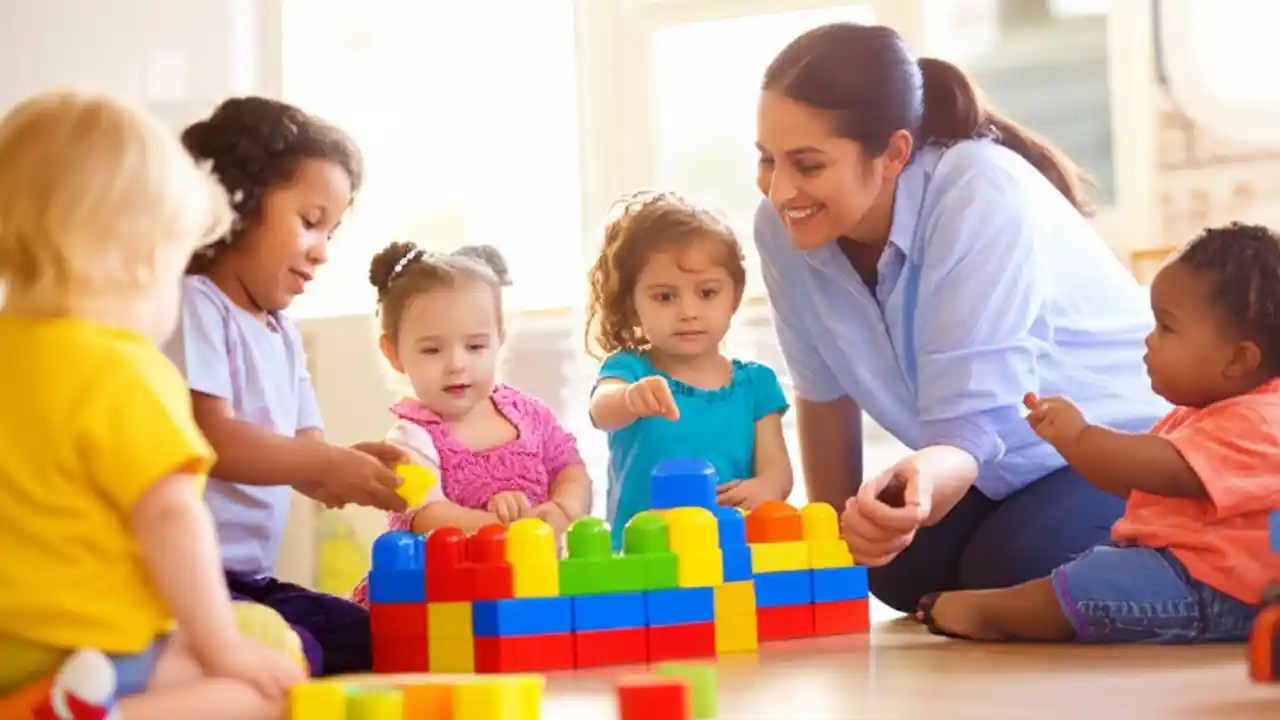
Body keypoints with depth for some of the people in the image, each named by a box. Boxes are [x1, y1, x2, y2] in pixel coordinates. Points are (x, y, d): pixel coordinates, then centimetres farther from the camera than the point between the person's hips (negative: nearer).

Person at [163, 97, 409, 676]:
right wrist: (332, 464, -28)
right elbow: (210, 440, -22)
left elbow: (305, 458, 12)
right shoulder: (194, 306, -10)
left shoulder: (283, 335, 18)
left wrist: (354, 470, -11)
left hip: (251, 579, 10)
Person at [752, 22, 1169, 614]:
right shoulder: (784, 227, -18)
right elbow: (824, 392, -2)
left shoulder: (984, 199, -33)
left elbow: (972, 424, -38)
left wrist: (922, 484, -61)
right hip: (1008, 467, 5)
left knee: (1007, 573, -27)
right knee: (901, 573, -17)